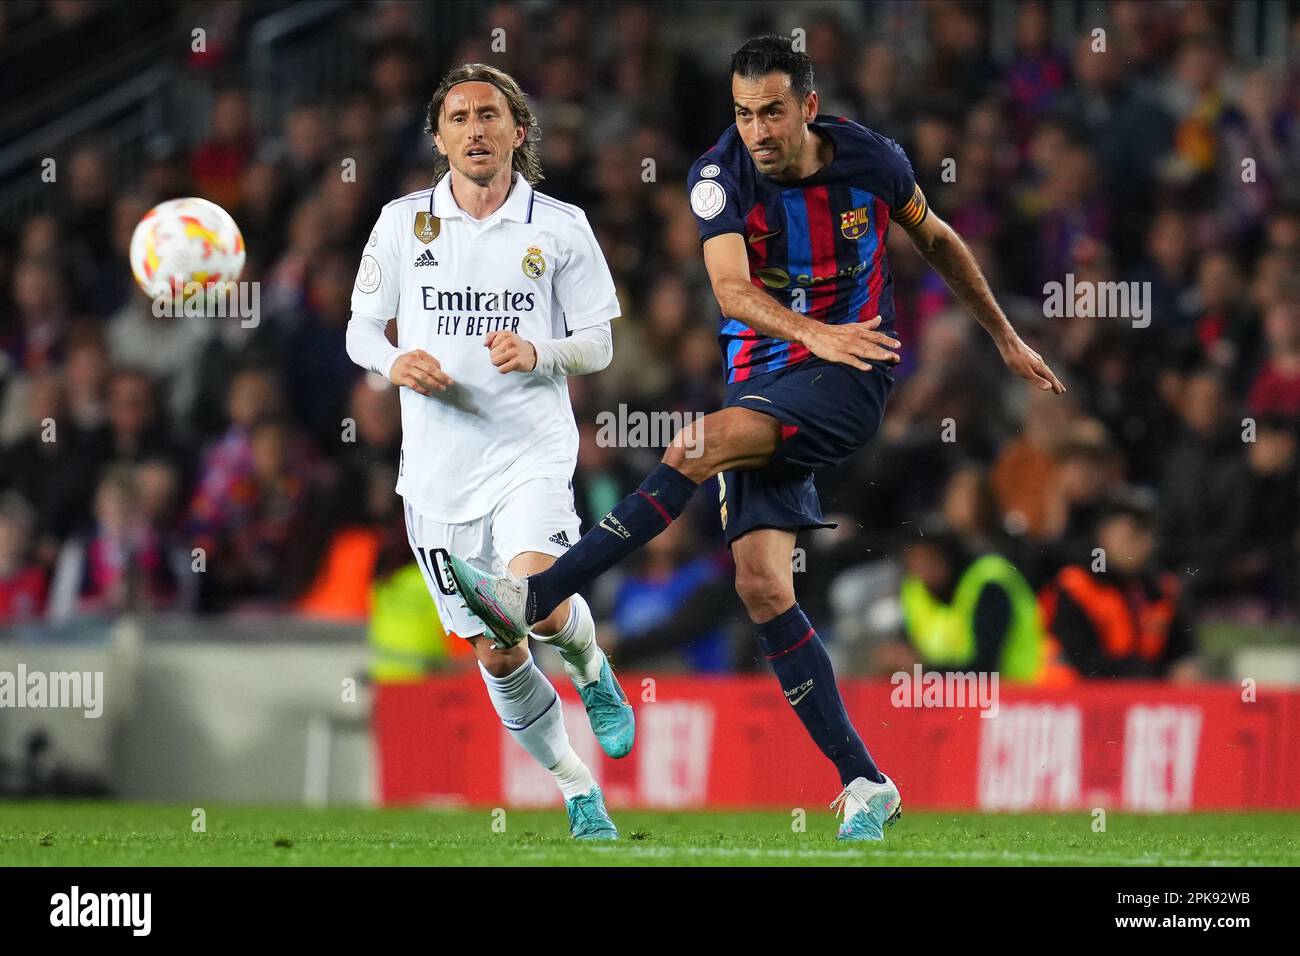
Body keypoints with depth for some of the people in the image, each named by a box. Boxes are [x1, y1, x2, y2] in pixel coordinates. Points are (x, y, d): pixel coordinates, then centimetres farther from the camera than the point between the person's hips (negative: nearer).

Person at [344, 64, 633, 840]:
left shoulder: (561, 227, 1)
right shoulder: (403, 222, 5)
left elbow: (599, 345, 4)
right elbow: (361, 330, 11)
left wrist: (537, 353, -16)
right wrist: (395, 361, -12)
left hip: (531, 450, -2)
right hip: (439, 469, 2)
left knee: (539, 606, -27)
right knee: (497, 657, 4)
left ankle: (592, 669, 8)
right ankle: (579, 792, 23)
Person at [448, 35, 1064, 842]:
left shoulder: (872, 161, -3)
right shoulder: (721, 177, -7)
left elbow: (937, 240, 17)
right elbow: (732, 290, -22)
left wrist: (1005, 337, 24)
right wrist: (813, 333, -41)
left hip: (851, 380, -3)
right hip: (763, 376, 3)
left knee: (699, 445, -29)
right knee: (761, 584, -11)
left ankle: (535, 599, -29)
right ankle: (865, 786, -5)